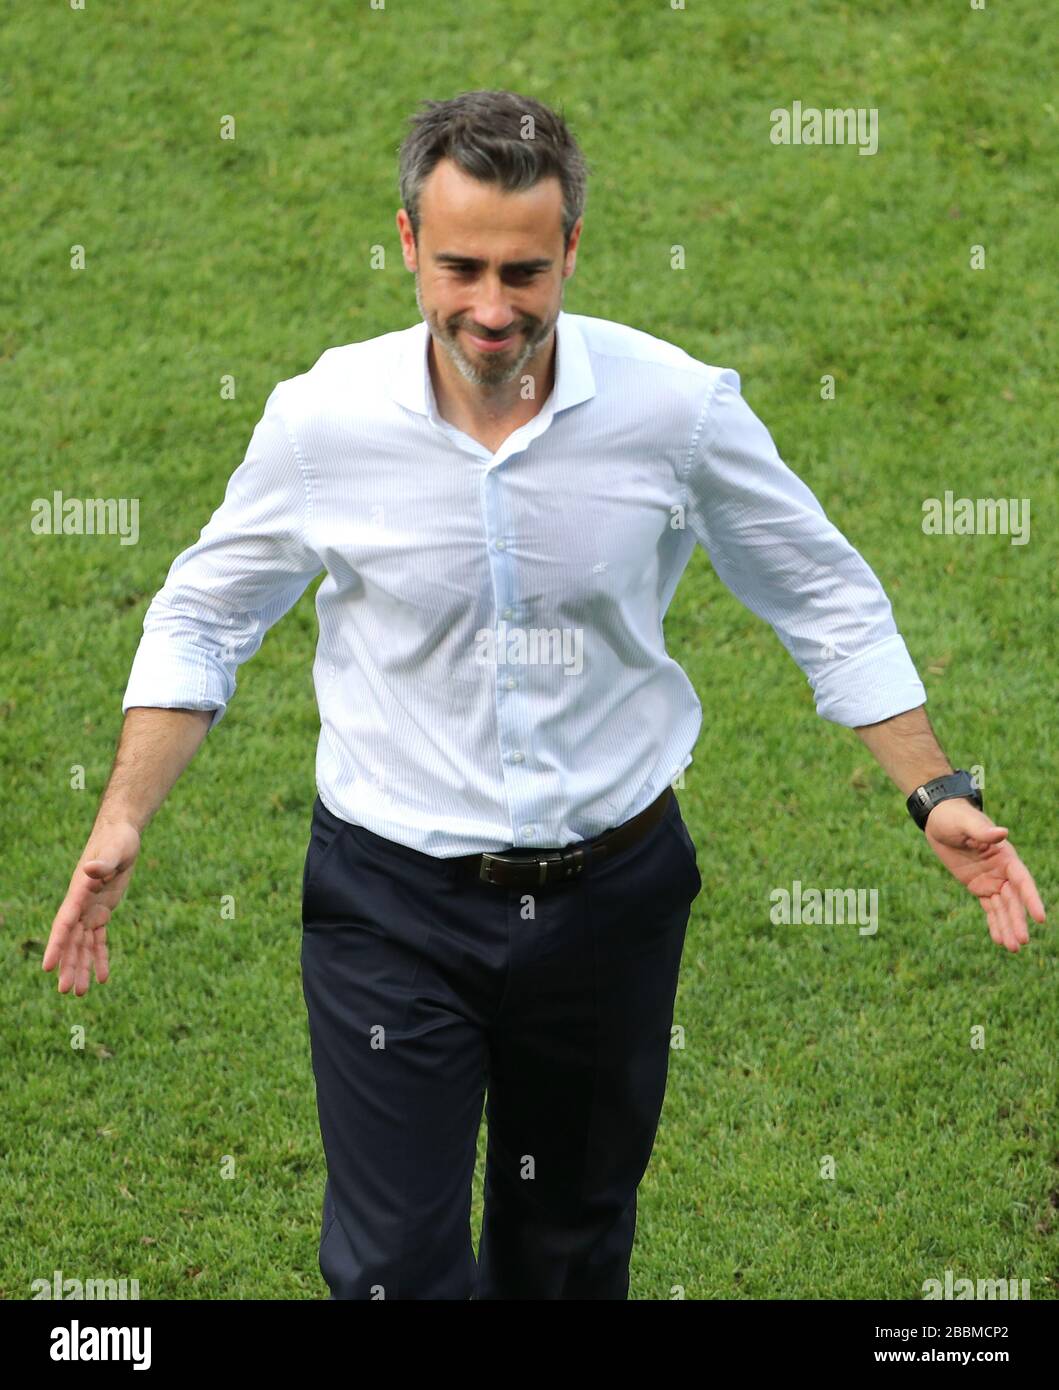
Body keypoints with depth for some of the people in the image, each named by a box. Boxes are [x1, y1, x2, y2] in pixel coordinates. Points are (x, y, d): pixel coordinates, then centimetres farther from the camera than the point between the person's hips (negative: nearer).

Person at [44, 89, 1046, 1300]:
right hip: (393, 899, -1)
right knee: (394, 1267, -2)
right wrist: (122, 820, -7)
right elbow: (202, 618, 2)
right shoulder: (322, 416, -13)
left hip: (612, 889, 1)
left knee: (573, 1244, 19)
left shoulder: (676, 405, -13)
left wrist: (935, 791, -4)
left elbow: (825, 601, 1)